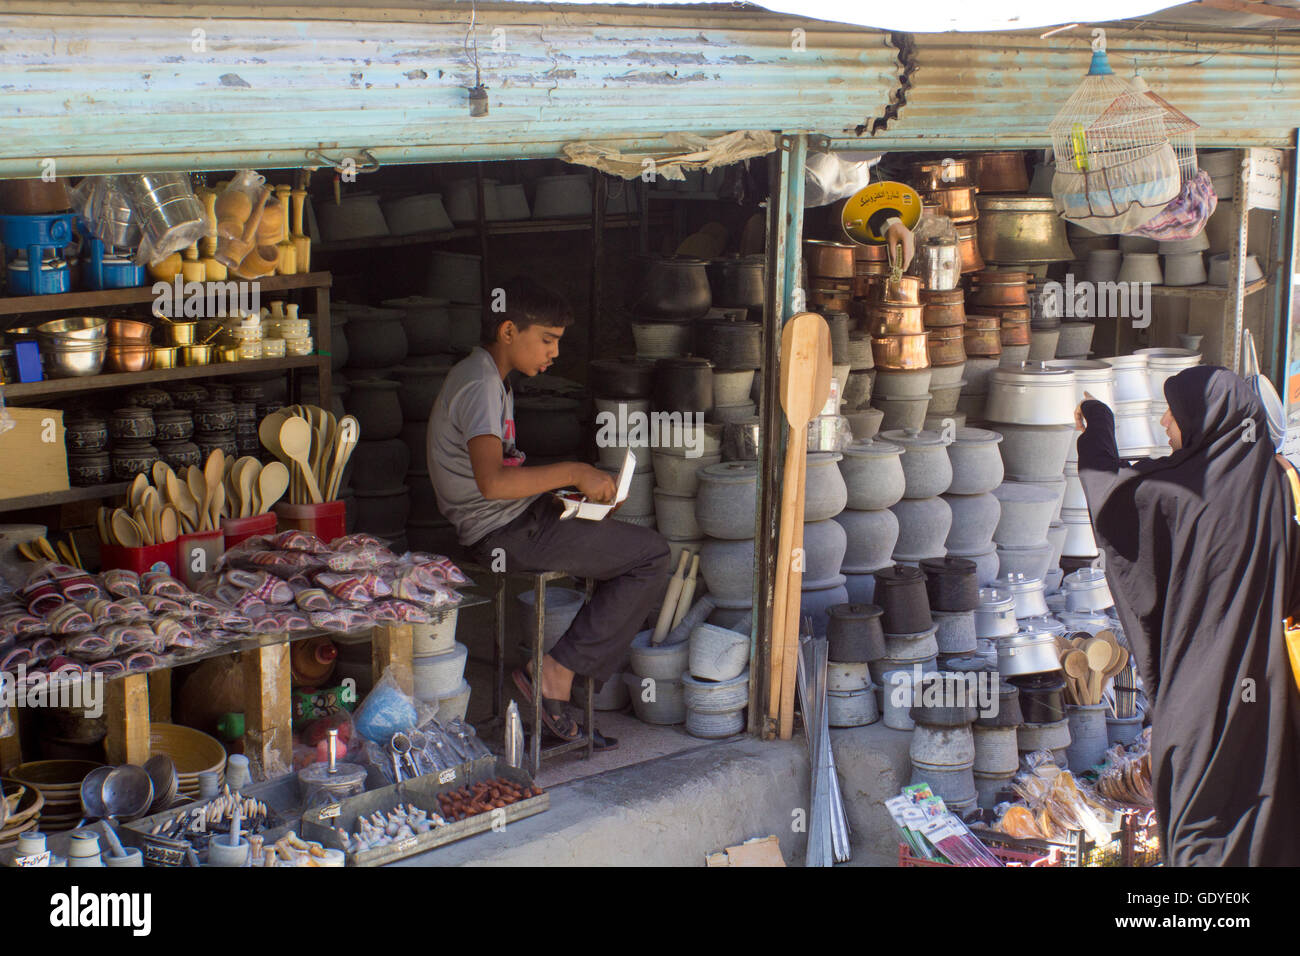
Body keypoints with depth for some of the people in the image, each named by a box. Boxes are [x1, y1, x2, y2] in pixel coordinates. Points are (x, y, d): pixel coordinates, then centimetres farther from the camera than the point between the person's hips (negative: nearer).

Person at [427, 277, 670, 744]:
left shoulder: (492, 381, 17)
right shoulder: (479, 384, -17)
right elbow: (492, 481, -32)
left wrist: (558, 495, 10)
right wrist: (573, 473, -25)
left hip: (518, 517, 10)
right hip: (504, 534, -10)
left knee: (643, 556, 7)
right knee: (652, 553, -12)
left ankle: (559, 679, 1)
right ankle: (555, 672, -9)